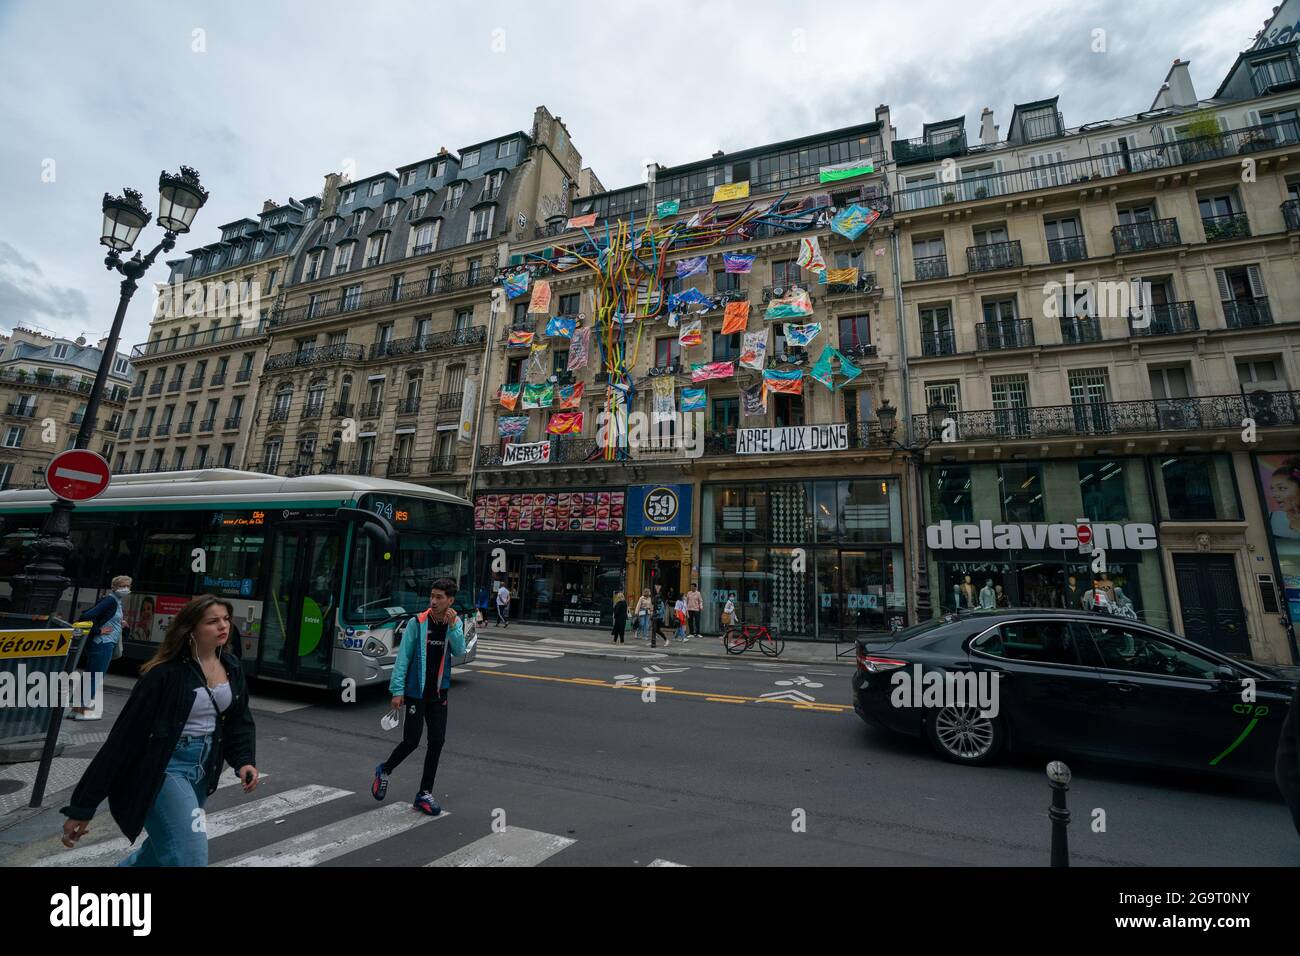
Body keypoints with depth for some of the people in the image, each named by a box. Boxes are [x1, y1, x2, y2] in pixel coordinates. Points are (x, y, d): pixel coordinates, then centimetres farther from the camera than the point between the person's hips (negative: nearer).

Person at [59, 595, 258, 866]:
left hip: (203, 768, 7)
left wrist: (244, 760, -9)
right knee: (190, 856, -9)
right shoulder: (166, 674, -20)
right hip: (164, 768, -6)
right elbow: (124, 737, -16)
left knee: (163, 850, 26)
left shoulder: (232, 669, -2)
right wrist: (82, 807, -12)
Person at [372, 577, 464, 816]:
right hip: (416, 691, -3)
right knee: (411, 741, 1)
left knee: (437, 741, 4)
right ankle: (384, 771, 32)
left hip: (439, 693, 4)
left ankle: (424, 794, 20)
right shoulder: (417, 623, -11)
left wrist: (452, 626, -25)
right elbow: (403, 657, -8)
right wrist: (397, 690, -11)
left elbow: (459, 651, -13)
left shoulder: (455, 623, 0)